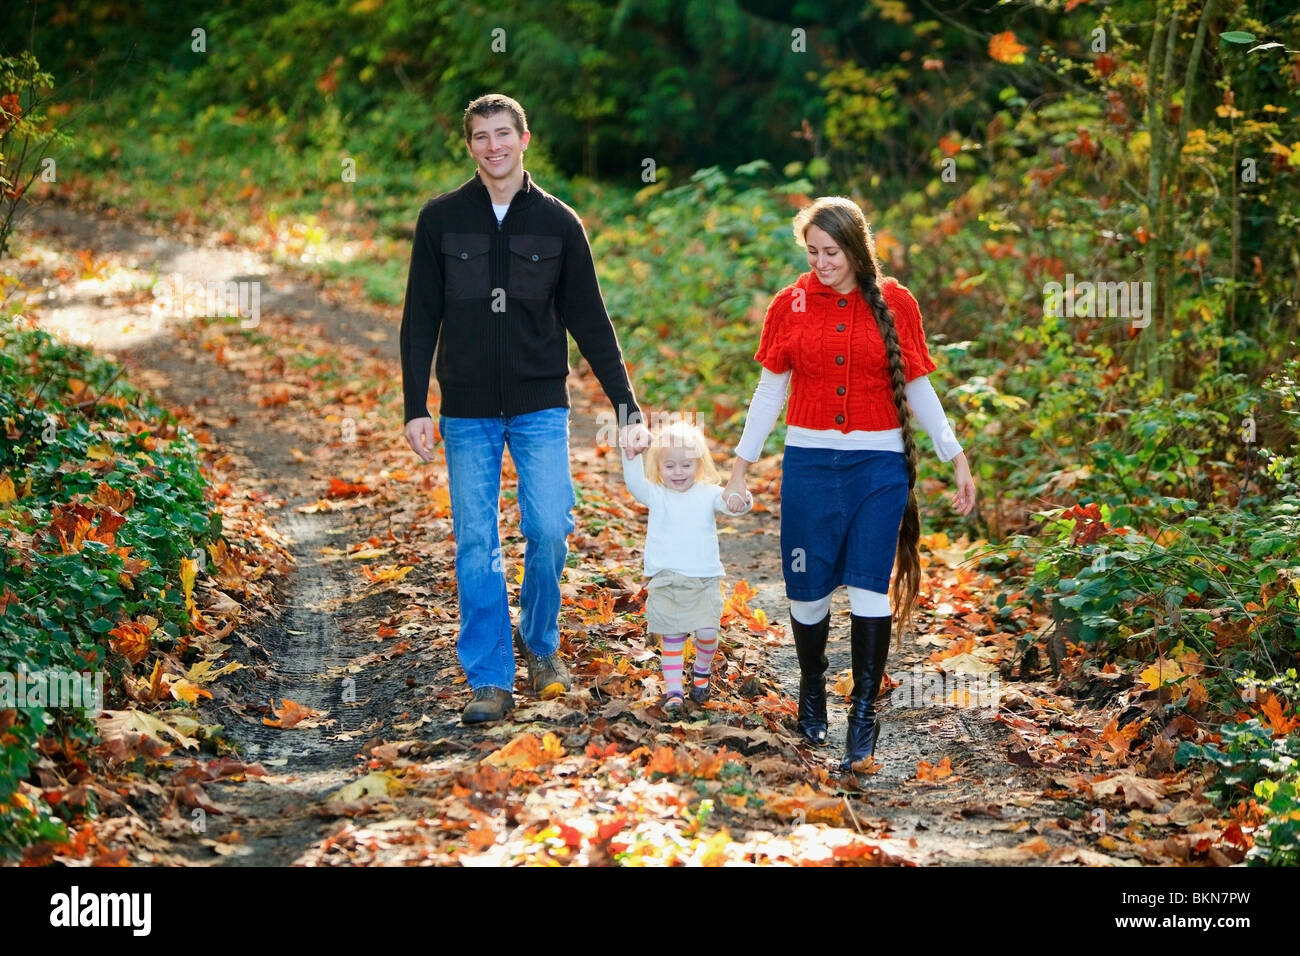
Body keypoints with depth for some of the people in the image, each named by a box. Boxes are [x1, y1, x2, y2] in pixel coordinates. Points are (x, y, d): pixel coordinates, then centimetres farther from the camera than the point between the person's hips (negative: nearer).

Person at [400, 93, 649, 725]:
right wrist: (415, 407, -5)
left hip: (540, 407, 0)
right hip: (467, 411, 0)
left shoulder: (558, 222, 3)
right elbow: (420, 319, 3)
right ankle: (490, 681, 7)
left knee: (549, 529, -10)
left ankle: (540, 642, 16)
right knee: (476, 544, 0)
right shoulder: (441, 219, 2)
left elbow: (589, 322, 5)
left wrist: (626, 405, -2)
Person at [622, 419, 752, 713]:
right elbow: (635, 482, -17)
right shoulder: (655, 495, 1)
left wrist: (741, 501, -44)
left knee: (707, 633, -6)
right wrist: (631, 454, -37)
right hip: (665, 582, 1)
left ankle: (702, 672, 23)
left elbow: (729, 503, -18)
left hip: (704, 581, -1)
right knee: (671, 638, 5)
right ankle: (672, 690, 13)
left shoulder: (708, 494, -1)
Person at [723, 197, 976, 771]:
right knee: (808, 589, 3)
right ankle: (812, 693, 26)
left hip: (879, 465, -1)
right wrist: (740, 465, 7)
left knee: (870, 588, -7)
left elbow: (918, 388, 8)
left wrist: (957, 460, 6)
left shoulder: (895, 304, 1)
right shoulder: (790, 305, 3)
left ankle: (864, 716, -2)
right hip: (809, 462, 1)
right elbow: (769, 390, 9)